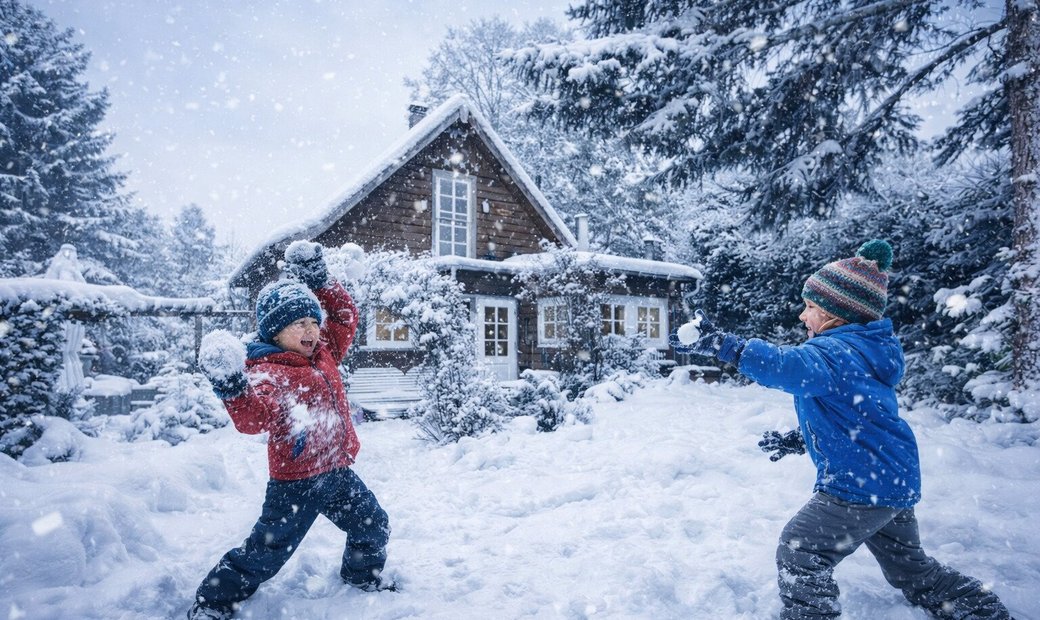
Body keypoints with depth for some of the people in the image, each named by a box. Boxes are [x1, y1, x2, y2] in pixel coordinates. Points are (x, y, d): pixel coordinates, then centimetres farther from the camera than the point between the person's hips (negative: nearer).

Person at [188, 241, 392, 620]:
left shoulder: (323, 353, 7)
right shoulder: (267, 372, -18)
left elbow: (345, 318, 17)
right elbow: (256, 419, -33)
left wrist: (320, 282, 7)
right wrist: (235, 391, -54)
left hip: (337, 471, 7)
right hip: (295, 481, -7)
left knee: (373, 527, 18)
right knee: (266, 551, 1)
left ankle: (364, 576, 46)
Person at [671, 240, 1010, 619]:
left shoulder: (835, 353, -21)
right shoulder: (862, 352, 12)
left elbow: (790, 367, -45)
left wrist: (723, 345, -50)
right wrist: (796, 440, 21)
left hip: (860, 484, -11)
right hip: (897, 480, 11)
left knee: (799, 553, -4)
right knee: (908, 565, 28)